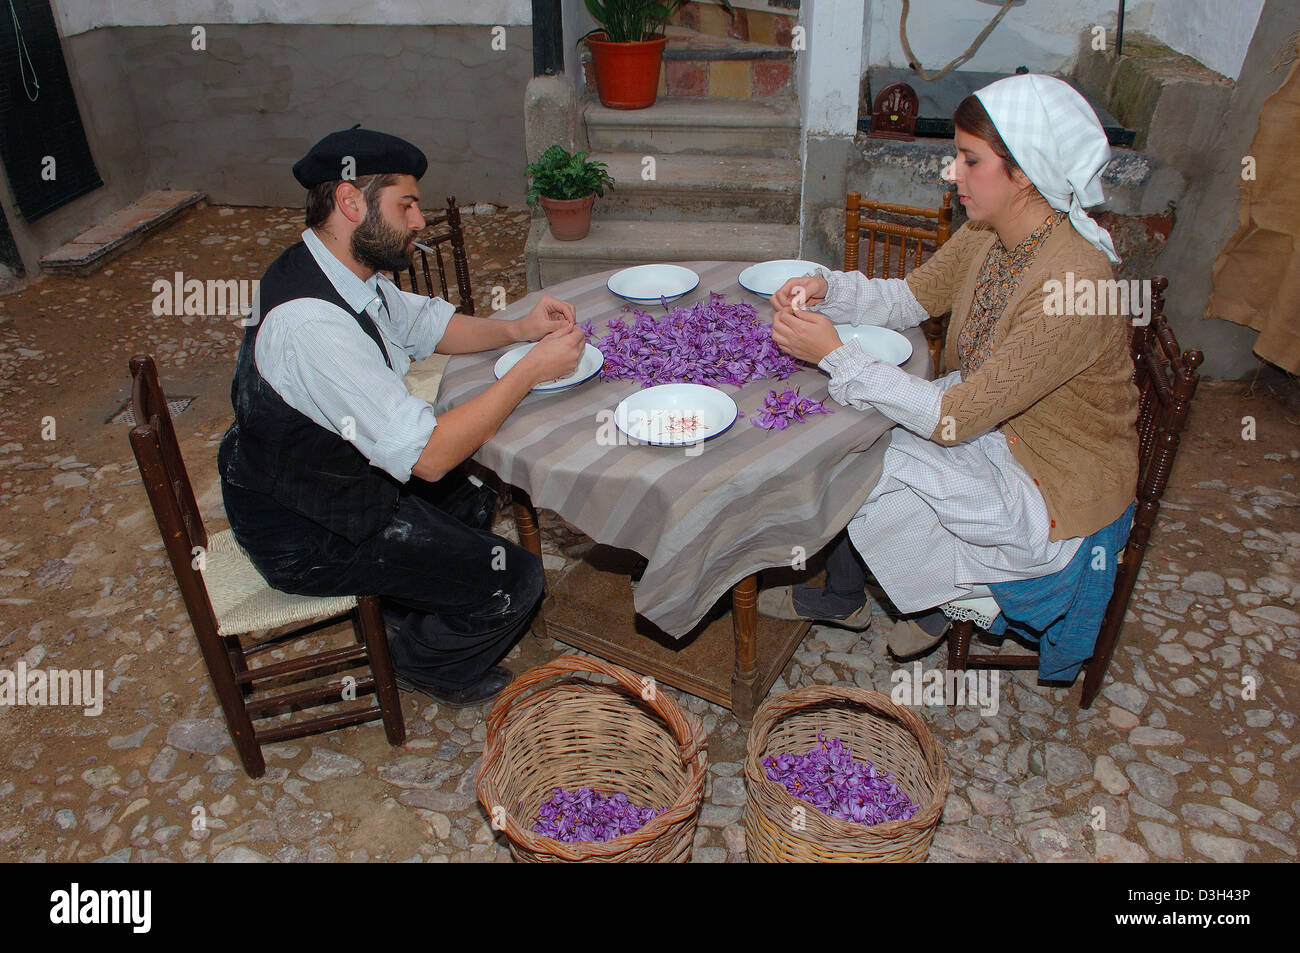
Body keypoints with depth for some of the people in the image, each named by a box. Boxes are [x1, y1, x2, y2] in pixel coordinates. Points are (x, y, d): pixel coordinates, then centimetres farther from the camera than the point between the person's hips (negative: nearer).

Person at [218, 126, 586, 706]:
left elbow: (429, 324, 13)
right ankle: (417, 662, 21)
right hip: (307, 538, -9)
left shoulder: (345, 274, -3)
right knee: (514, 581, -6)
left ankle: (403, 606, 36)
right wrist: (532, 370, -27)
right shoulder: (313, 322, -34)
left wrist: (520, 328, -4)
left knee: (475, 493, 22)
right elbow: (427, 455, -34)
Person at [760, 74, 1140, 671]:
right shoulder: (991, 232, -9)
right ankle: (840, 595, 21)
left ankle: (931, 603, 19)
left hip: (1055, 486, -8)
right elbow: (912, 296, 6)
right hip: (990, 424, 8)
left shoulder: (1072, 286, -34)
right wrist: (825, 290, -13)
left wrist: (834, 354, -31)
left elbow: (954, 418, -33)